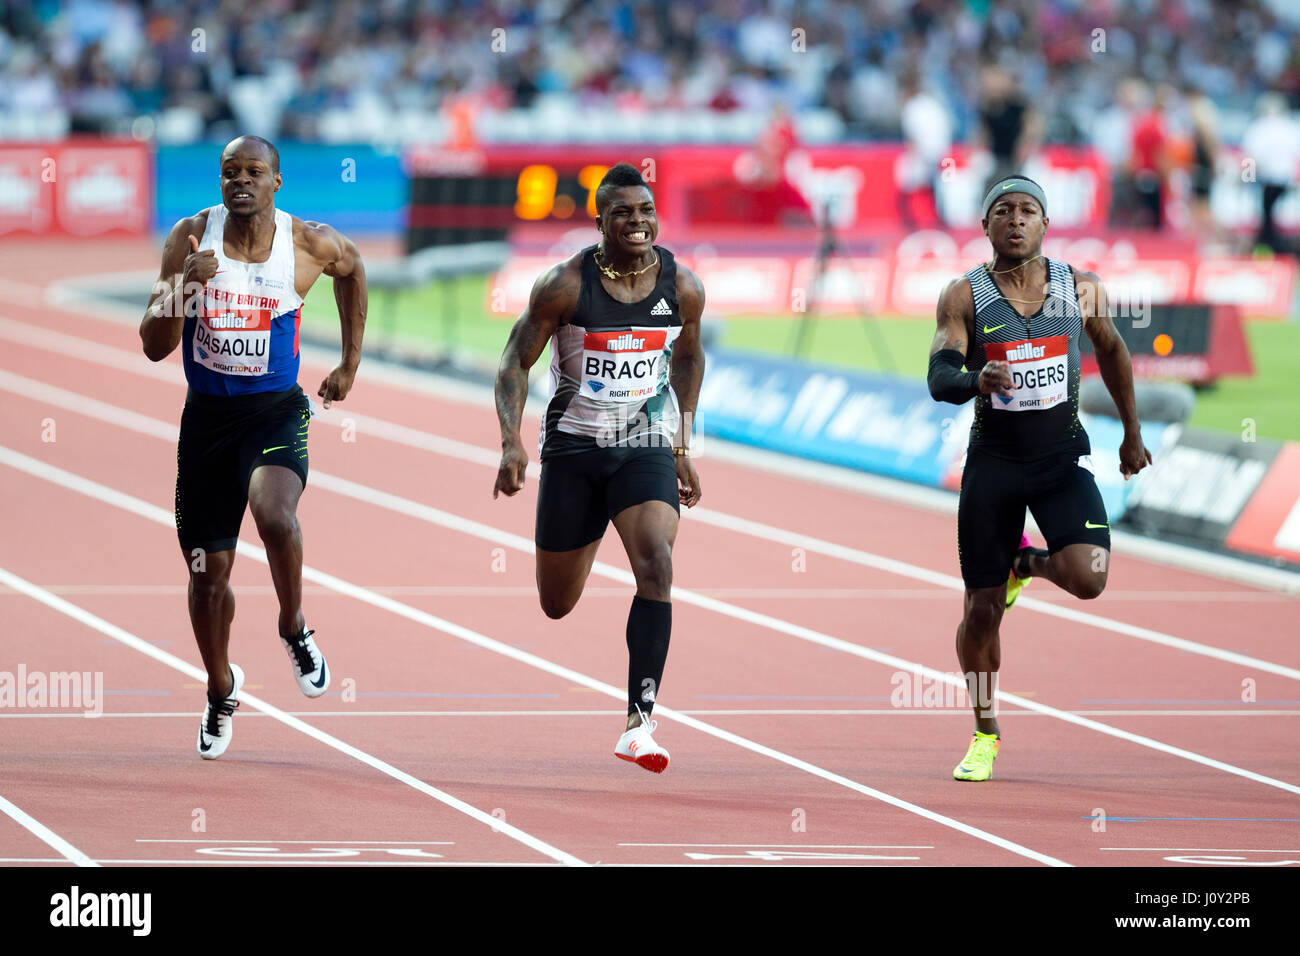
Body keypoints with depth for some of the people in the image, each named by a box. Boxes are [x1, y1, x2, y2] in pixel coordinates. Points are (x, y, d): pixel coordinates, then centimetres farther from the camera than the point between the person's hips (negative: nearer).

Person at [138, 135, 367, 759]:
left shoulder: (311, 244, -8)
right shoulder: (191, 237, -8)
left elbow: (352, 268, 18)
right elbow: (155, 347, -9)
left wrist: (350, 365, 18)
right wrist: (184, 285, -28)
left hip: (276, 410, -2)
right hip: (207, 415, 2)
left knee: (274, 514, -33)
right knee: (208, 572, 7)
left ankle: (294, 629, -4)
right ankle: (221, 692, 33)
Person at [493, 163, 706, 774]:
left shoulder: (683, 286, -4)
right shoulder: (564, 286, -13)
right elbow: (515, 361, -6)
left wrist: (683, 446, 15)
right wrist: (511, 442, -19)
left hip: (646, 447, 1)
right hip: (573, 447, -1)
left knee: (656, 563, -25)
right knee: (556, 604, 9)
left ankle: (640, 722, -26)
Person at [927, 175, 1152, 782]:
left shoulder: (1081, 289, -2)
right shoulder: (964, 297, -7)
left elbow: (1111, 350, 16)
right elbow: (939, 378, -17)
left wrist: (1132, 434, 23)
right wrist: (977, 380, -40)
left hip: (1062, 457, 1)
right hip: (992, 460, -1)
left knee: (1088, 578, -22)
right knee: (981, 611, 2)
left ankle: (1028, 564, 15)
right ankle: (985, 733, 25)